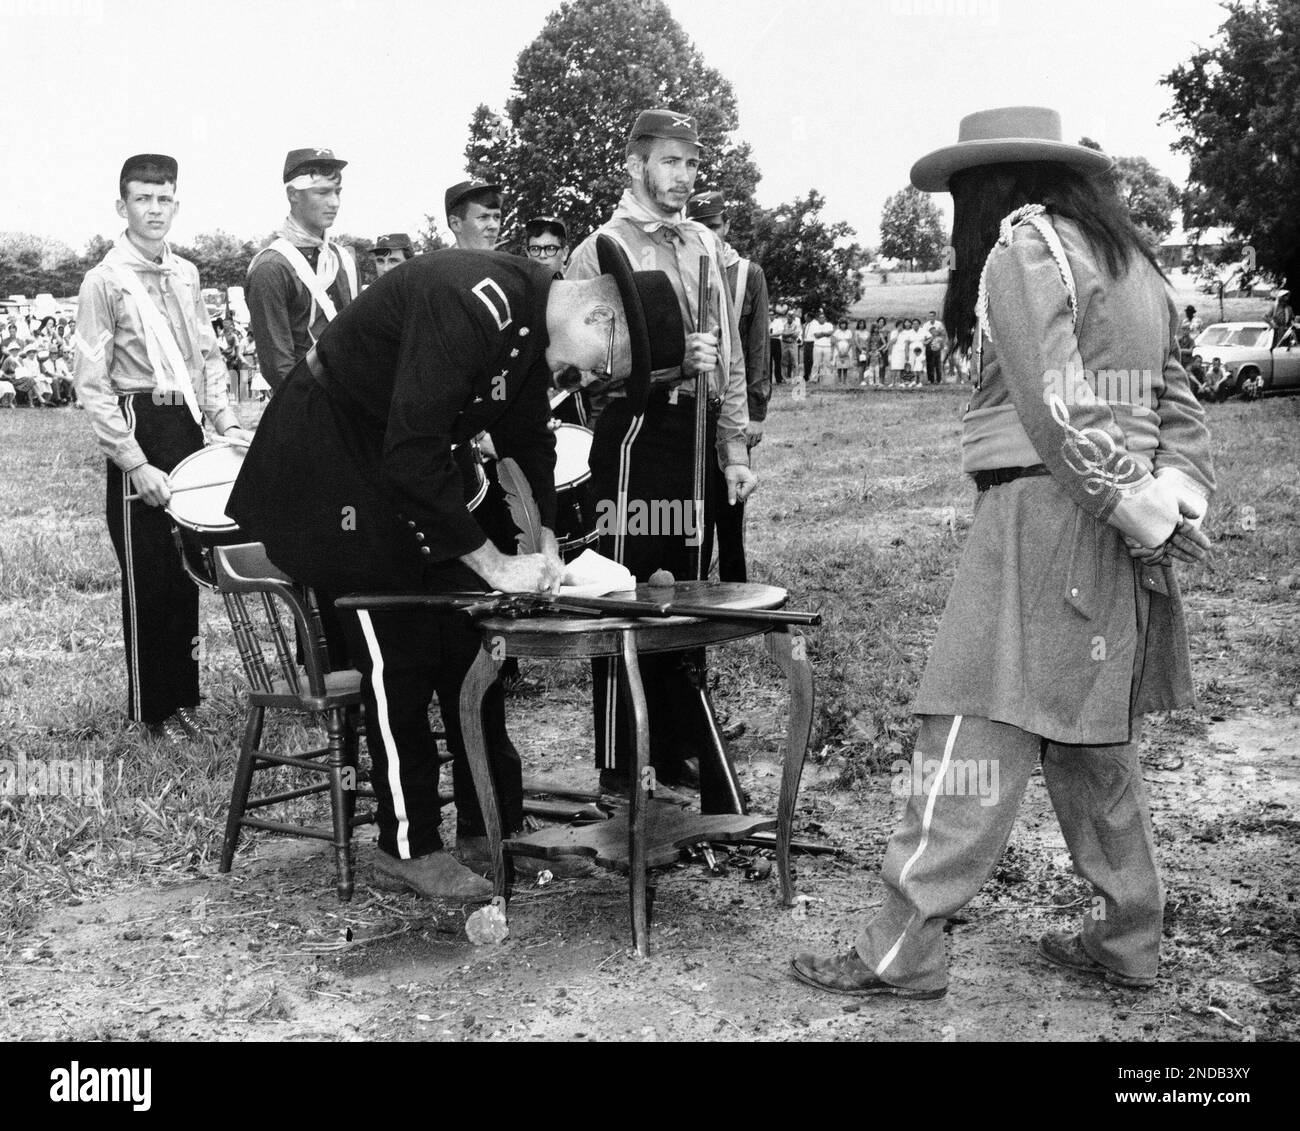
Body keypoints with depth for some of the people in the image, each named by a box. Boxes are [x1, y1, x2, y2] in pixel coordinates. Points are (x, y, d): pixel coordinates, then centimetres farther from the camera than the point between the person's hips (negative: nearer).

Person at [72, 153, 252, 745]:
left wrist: (226, 420, 5)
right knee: (147, 579, 1)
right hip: (139, 431, -5)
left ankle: (182, 697, 23)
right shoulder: (104, 280, -7)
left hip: (189, 428, 6)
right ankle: (152, 709, 14)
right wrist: (135, 463, -15)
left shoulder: (186, 274, 10)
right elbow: (92, 385, -10)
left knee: (185, 573, 11)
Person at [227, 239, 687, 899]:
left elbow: (528, 438, 11)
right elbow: (412, 455, -35)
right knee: (399, 657, -8)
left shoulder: (533, 325, -2)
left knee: (471, 641, 7)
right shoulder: (470, 305, -32)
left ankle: (490, 828, 16)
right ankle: (408, 847, 6)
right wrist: (493, 563, -28)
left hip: (408, 465, 9)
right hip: (331, 460, -9)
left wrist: (544, 540, -2)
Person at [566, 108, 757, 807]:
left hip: (698, 435, 6)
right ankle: (616, 773, 7)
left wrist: (735, 448, 11)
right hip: (637, 430, -6)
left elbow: (731, 358, 16)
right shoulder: (601, 250, -3)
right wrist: (673, 359, -23)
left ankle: (677, 755, 25)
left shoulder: (708, 247, 14)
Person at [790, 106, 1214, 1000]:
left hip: (1049, 512, -9)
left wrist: (1136, 510, -15)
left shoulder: (1024, 246, -7)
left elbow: (1056, 407, -18)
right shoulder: (1126, 255, 20)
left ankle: (904, 952, -1)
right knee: (1095, 742, 15)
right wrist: (1180, 491, 2)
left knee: (976, 737, -7)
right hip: (1111, 527, 9)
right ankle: (1125, 941, 24)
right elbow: (1177, 399, 15)